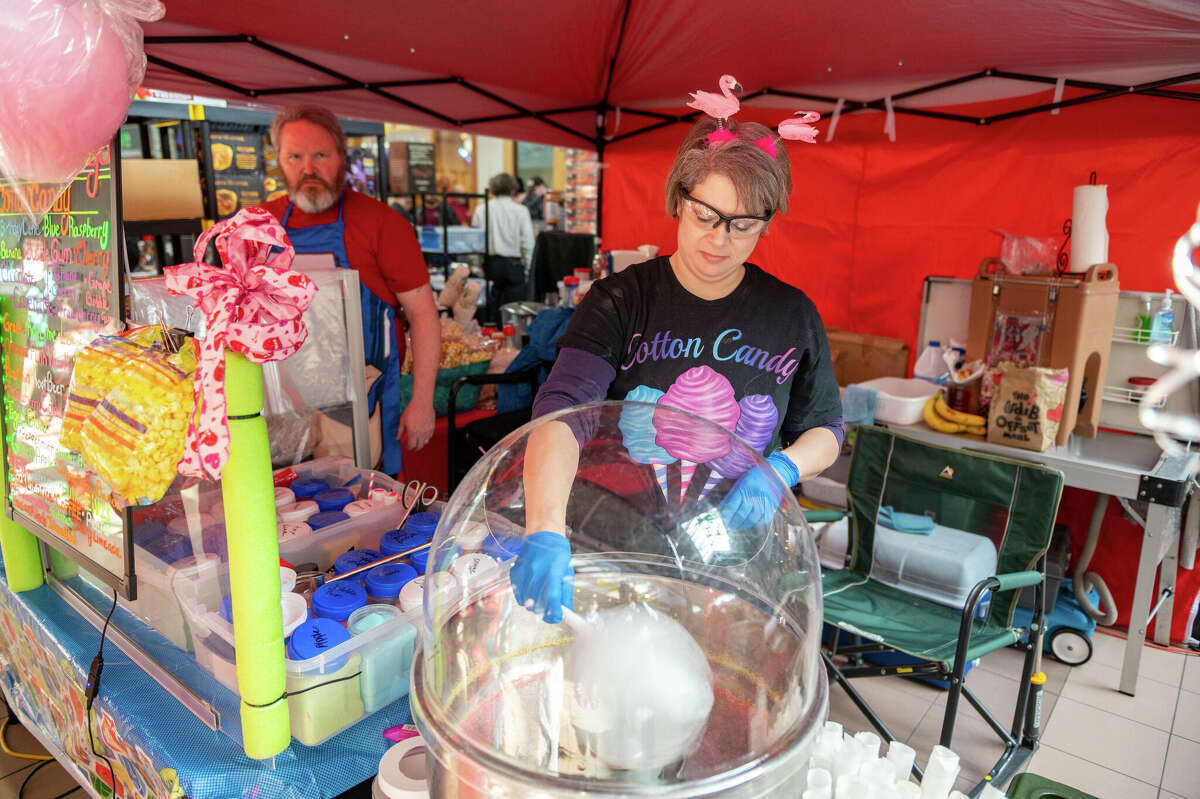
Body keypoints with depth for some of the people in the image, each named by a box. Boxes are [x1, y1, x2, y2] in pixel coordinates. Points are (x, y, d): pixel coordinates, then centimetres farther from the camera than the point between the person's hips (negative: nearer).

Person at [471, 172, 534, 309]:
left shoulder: (481, 210, 2)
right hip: (513, 264, -2)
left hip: (489, 263, 2)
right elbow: (527, 243, -5)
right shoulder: (520, 210, -3)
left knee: (490, 308, 8)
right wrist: (529, 268, 3)